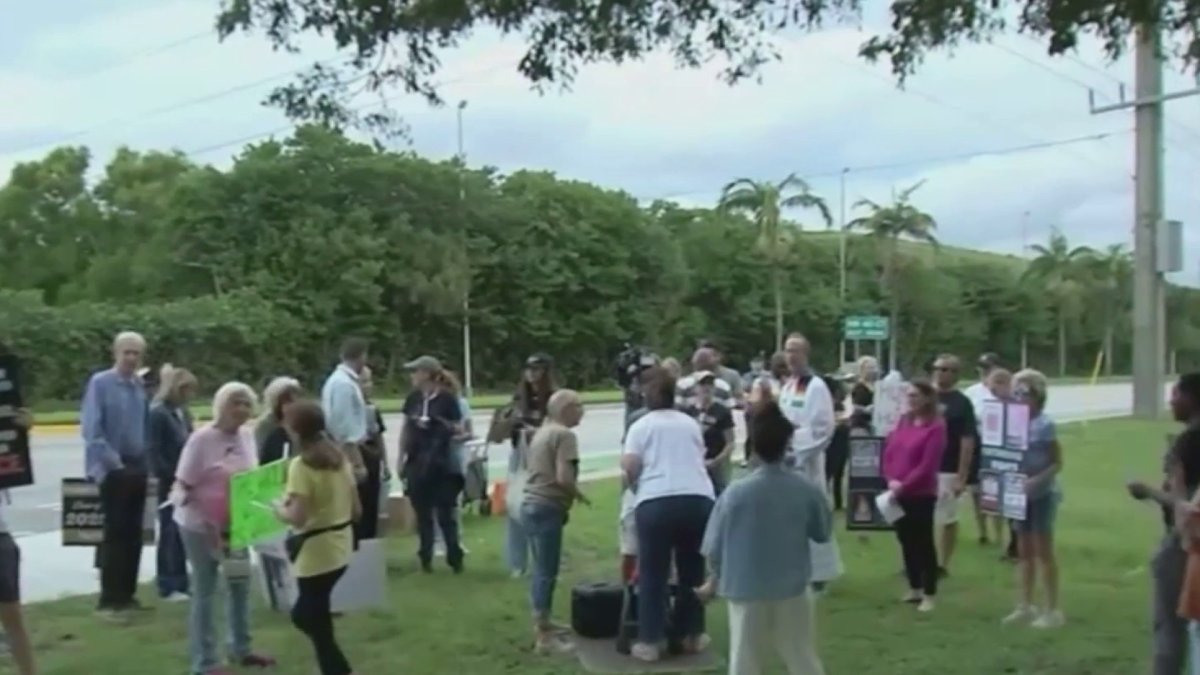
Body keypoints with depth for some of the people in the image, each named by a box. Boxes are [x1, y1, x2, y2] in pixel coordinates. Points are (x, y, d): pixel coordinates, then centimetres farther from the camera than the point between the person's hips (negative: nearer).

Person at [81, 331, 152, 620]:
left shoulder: (140, 386, 5)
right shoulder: (100, 383, -11)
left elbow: (147, 427, 9)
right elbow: (91, 430, -14)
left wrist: (147, 463, 0)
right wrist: (112, 462, -15)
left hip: (137, 469, 6)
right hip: (113, 470, -6)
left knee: (133, 534, 11)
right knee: (115, 534, -3)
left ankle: (126, 595, 22)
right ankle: (109, 600, 5)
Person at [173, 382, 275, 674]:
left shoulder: (247, 437, 1)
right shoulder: (202, 439, -18)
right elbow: (183, 486, -17)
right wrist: (209, 522, -23)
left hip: (234, 524, 7)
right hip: (200, 525, -7)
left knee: (240, 585, 15)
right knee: (204, 592, 2)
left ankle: (241, 649, 32)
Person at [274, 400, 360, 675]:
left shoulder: (301, 465, -15)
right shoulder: (340, 459, 6)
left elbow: (298, 518, -21)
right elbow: (356, 510, 9)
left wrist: (279, 509, -3)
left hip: (316, 554, -8)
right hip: (340, 549, 8)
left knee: (317, 625, 4)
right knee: (305, 615, 22)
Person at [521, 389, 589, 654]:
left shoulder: (542, 432, 17)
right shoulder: (564, 435, -12)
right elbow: (563, 477, -20)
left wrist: (571, 493, 16)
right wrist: (579, 495, -3)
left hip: (532, 504, 10)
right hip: (547, 508, -10)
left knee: (541, 570, 19)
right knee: (547, 573, -5)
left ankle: (542, 624, 30)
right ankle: (544, 637, -1)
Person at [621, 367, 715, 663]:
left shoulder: (641, 425, 8)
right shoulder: (690, 424, 20)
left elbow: (630, 467, -2)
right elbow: (699, 460, 20)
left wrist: (633, 482, 18)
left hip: (656, 502, -3)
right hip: (699, 499, 3)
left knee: (653, 574, 6)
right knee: (692, 570, 17)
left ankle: (650, 642, 9)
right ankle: (692, 634, 26)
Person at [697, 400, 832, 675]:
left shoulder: (736, 492, -14)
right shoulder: (806, 489, -10)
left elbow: (715, 547, -6)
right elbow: (823, 533, 5)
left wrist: (713, 582, 12)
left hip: (747, 592, -1)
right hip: (793, 591, 2)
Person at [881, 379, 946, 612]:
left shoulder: (936, 427, -12)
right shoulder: (903, 421, 10)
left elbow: (927, 466, -16)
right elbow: (889, 452, 8)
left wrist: (904, 485, -17)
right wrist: (891, 480, -8)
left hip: (921, 495, -7)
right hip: (898, 494, 7)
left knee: (924, 543, 0)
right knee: (906, 541, 14)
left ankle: (929, 595, 9)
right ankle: (914, 588, 27)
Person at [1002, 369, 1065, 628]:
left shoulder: (1045, 425, -14)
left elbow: (1057, 463, -13)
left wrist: (1036, 481, -25)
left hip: (1042, 494, -6)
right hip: (1021, 494, 6)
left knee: (1044, 551, 1)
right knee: (1024, 551, 13)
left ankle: (1053, 610, 10)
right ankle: (1025, 606, 22)